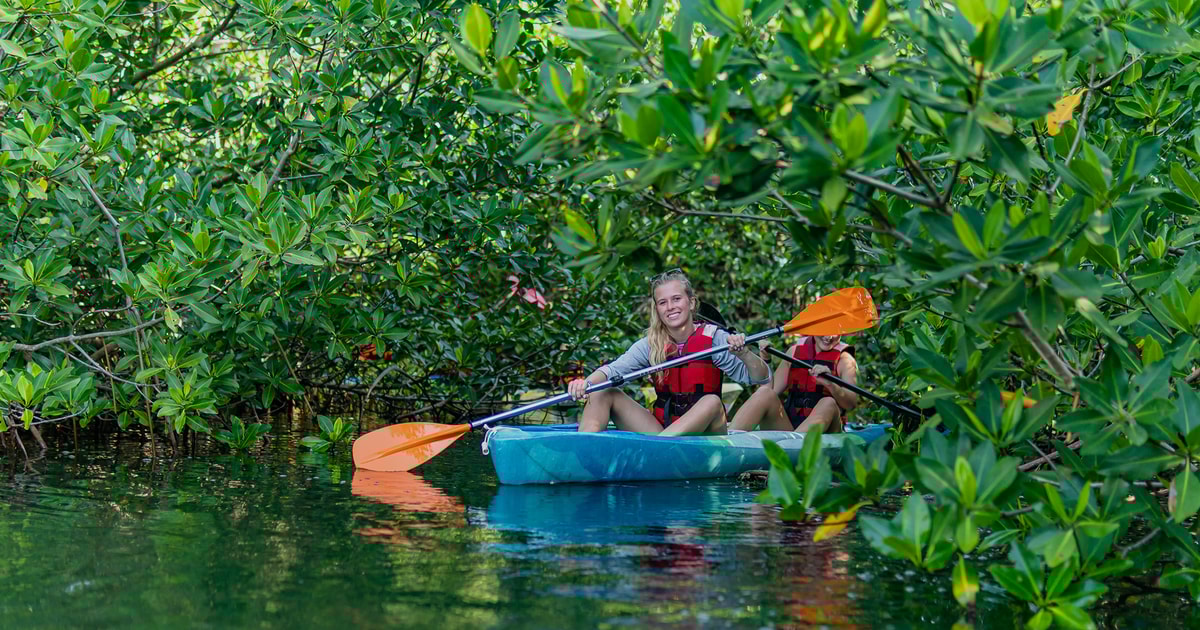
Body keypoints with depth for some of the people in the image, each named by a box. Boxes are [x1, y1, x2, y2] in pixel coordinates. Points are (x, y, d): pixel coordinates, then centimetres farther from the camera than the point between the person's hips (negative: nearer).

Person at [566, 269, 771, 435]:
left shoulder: (714, 339, -6)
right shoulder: (650, 345, 3)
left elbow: (762, 378, -11)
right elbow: (613, 369, -13)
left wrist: (743, 353, -32)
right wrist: (586, 383, -36)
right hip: (660, 428, 3)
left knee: (711, 402, -34)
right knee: (602, 393, -9)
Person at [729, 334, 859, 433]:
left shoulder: (845, 360, 4)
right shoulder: (795, 351, 15)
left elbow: (851, 403, -13)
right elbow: (773, 390, 11)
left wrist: (830, 384, -31)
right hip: (786, 426, 3)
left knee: (828, 404, -33)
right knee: (765, 393, -20)